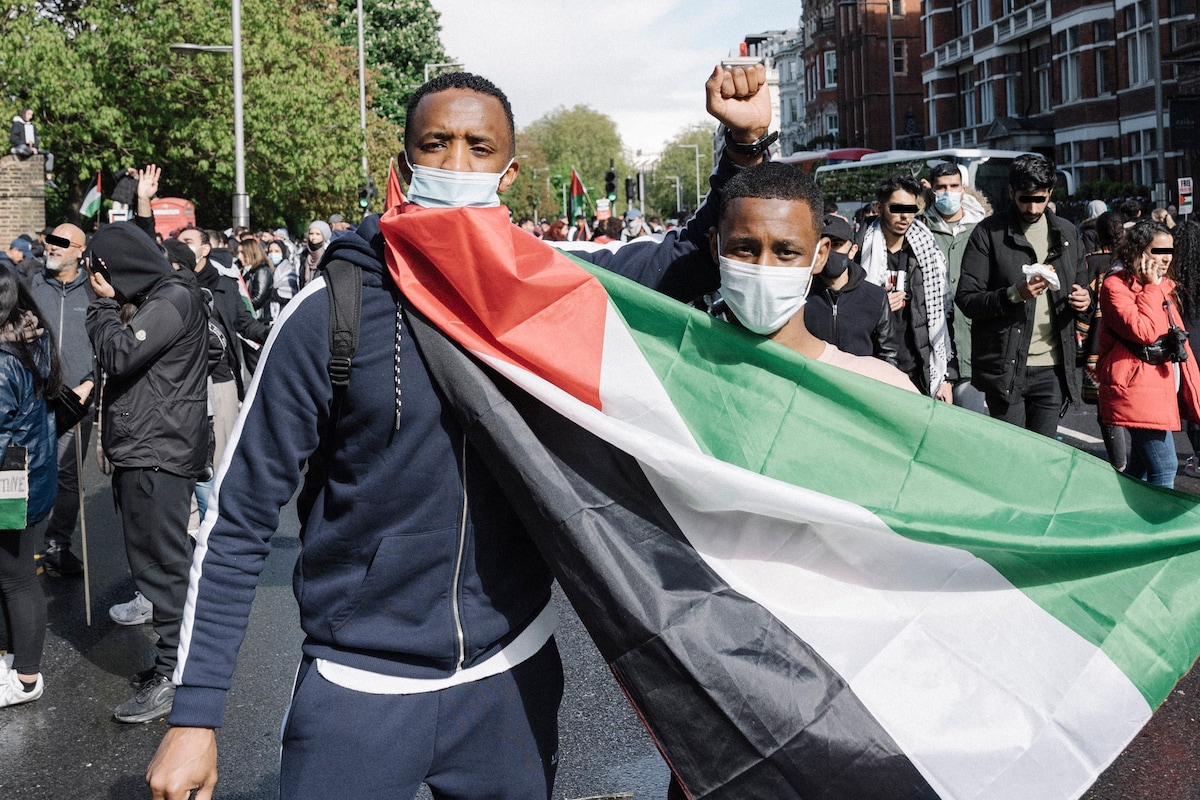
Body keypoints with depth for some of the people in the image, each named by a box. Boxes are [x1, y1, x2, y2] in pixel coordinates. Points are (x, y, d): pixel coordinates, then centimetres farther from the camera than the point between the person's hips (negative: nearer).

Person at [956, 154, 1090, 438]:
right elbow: (966, 299, -8)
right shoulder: (989, 233, -3)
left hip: (1053, 369, 4)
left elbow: (1080, 283, 26)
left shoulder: (1066, 232, 13)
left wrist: (1083, 298, 2)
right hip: (1006, 369, -4)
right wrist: (1014, 294, -22)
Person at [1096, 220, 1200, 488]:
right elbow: (1143, 331, -24)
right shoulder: (1115, 286, -10)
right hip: (1137, 389, -9)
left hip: (1161, 390, 9)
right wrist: (1151, 288, -13)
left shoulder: (1163, 286, 16)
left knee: (1140, 469, 16)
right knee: (1164, 468, -13)